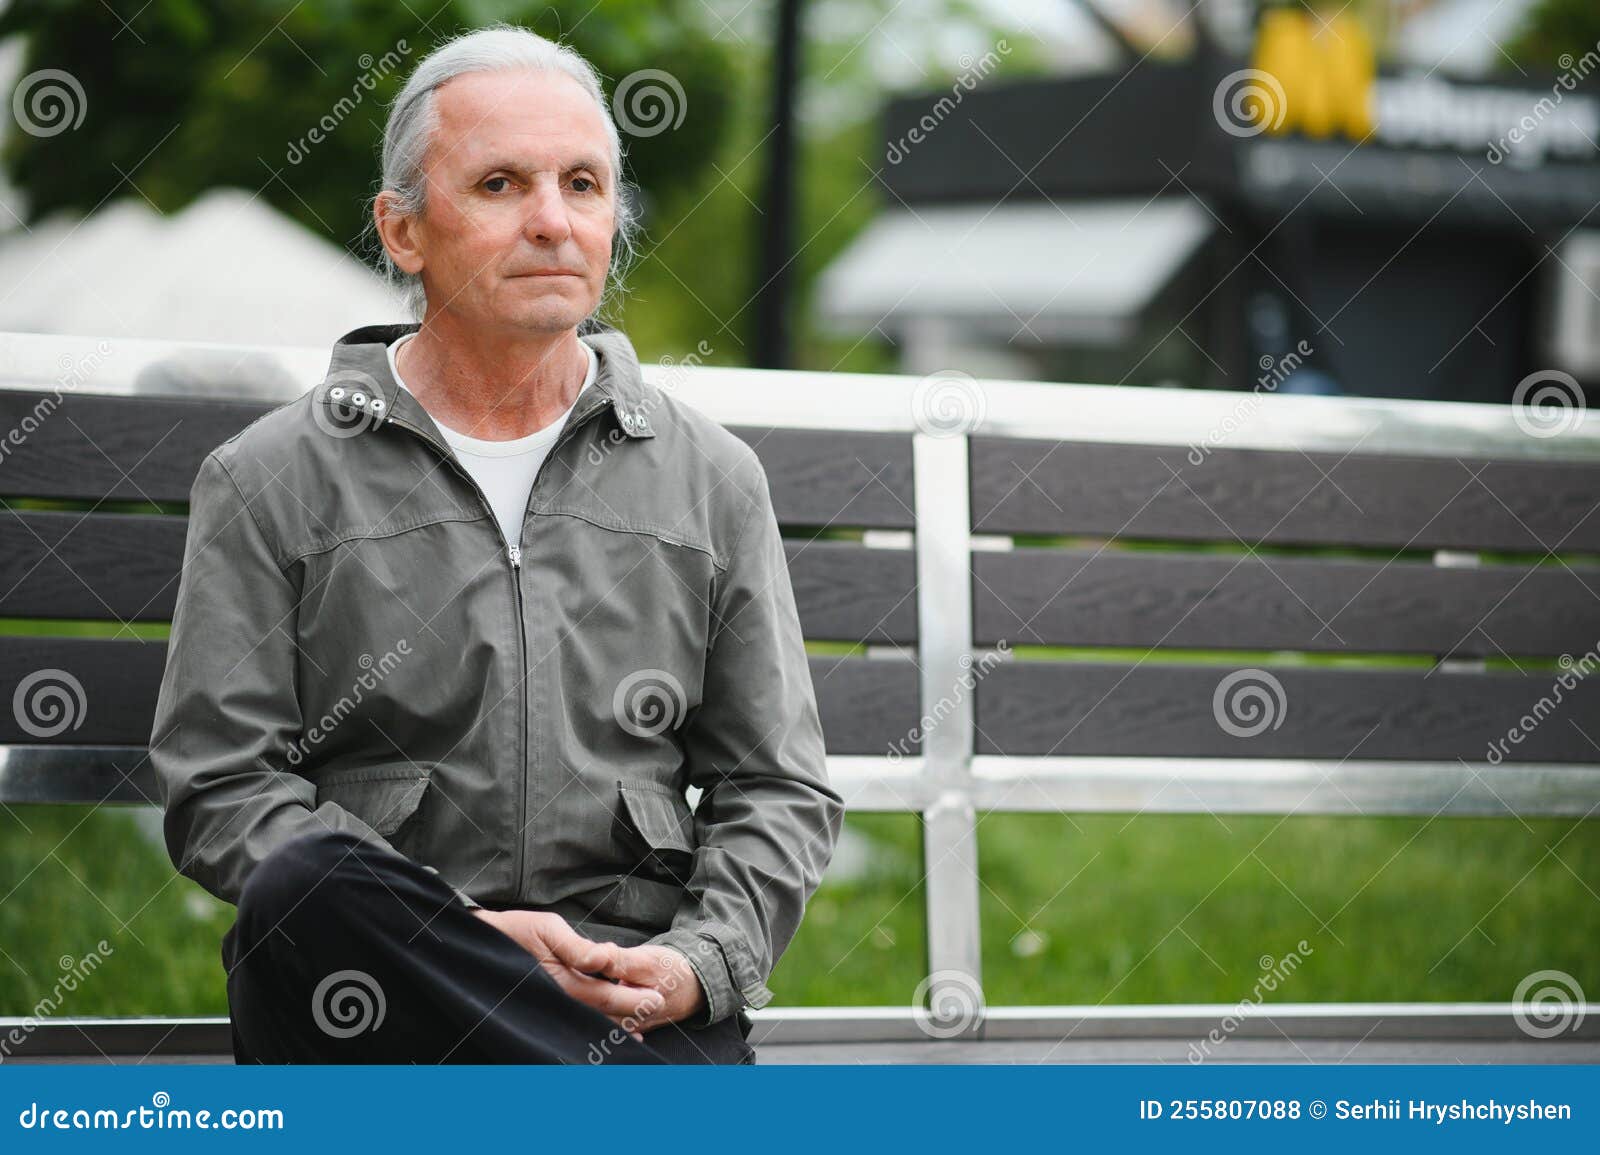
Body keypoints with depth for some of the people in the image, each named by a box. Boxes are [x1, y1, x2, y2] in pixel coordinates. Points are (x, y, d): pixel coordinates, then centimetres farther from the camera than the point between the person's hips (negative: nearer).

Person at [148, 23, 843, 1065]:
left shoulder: (714, 479, 15)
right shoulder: (271, 482, 7)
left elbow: (779, 792, 16)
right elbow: (219, 787, 0)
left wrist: (698, 966, -5)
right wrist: (459, 937, -13)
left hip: (635, 981, -1)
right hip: (370, 979, 1)